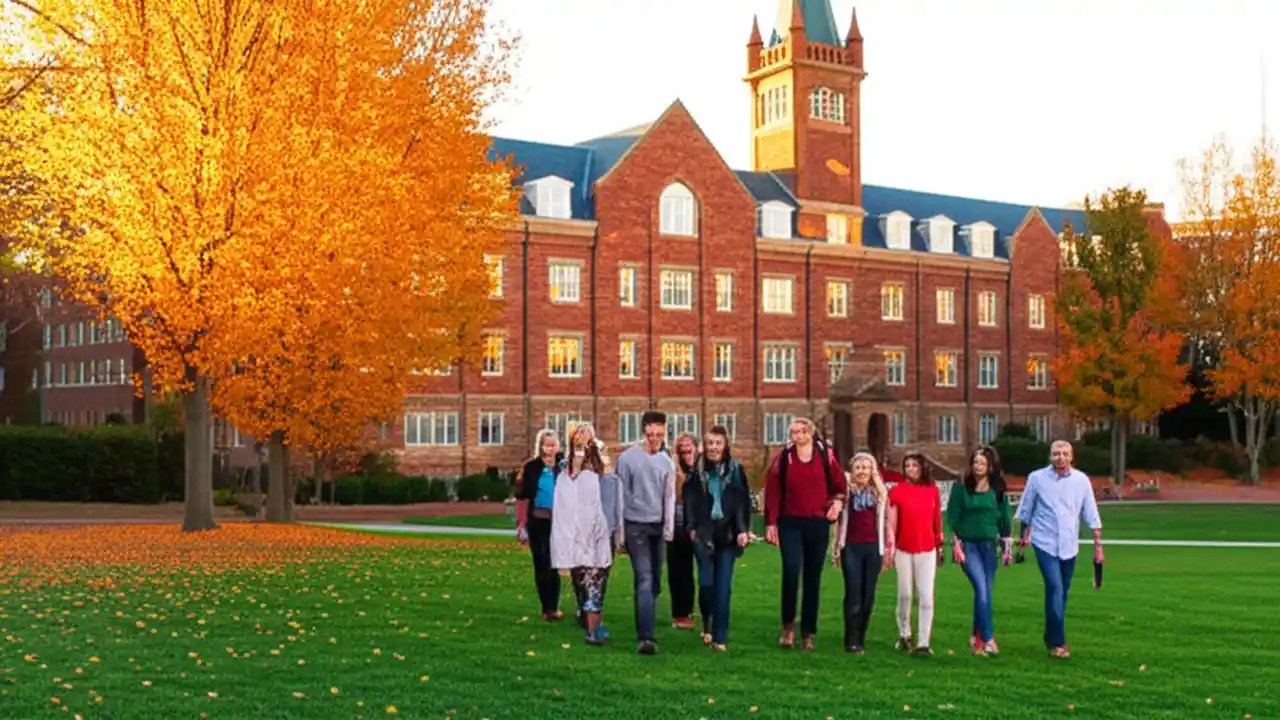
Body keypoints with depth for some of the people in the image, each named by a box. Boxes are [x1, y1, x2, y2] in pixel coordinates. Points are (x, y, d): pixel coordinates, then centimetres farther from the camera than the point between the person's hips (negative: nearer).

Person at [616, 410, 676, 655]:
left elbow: (669, 498, 9)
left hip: (658, 527, 5)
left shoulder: (667, 462, 8)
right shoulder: (627, 458, -4)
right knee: (645, 579, -15)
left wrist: (669, 529, -1)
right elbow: (621, 496, -2)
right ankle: (645, 636, -20)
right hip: (636, 526, -5)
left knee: (654, 581, 10)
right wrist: (620, 531, -3)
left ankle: (646, 629, 24)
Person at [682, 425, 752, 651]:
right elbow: (689, 501, 6)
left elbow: (743, 502, 0)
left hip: (728, 535, 0)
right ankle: (707, 623, 21)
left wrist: (743, 530, -8)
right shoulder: (696, 471, 5)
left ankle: (720, 637, 4)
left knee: (723, 586, -1)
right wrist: (691, 528, -4)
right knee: (706, 582, -5)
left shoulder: (736, 470, 3)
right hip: (704, 534, 0)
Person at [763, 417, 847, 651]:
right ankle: (788, 625, 0)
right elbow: (773, 491, 0)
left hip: (818, 524, 2)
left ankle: (808, 633, 14)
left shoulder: (825, 455, 4)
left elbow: (840, 485, 11)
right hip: (790, 523, -1)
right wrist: (771, 524, -4)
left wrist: (836, 504, -7)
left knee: (813, 578, 6)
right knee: (791, 571, -18)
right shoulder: (784, 457, 1)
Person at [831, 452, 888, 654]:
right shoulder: (846, 491, 2)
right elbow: (838, 520, 4)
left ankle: (861, 640, 12)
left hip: (873, 548, 3)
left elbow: (885, 522, 13)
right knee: (854, 593, -8)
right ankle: (851, 642, -5)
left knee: (868, 595, 4)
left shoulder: (880, 493, 9)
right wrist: (836, 549, 2)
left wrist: (886, 550, 9)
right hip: (851, 547, -3)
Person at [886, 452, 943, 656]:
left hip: (927, 550, 1)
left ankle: (923, 643, -3)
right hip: (904, 550, -1)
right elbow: (891, 522, -3)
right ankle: (904, 635, 26)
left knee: (927, 597, -5)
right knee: (905, 595, 9)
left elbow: (937, 520, 9)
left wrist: (940, 546, 11)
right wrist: (889, 548, -7)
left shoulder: (932, 490, 4)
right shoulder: (897, 491, -2)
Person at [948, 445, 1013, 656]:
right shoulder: (962, 488, -2)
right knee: (982, 589, -16)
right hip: (968, 545, -3)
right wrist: (956, 546, -7)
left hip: (989, 545, 3)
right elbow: (953, 518, -2)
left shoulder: (997, 490, 5)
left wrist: (1006, 547, 10)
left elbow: (1004, 520, 11)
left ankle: (977, 637, 17)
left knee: (985, 591, 4)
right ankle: (988, 638, -17)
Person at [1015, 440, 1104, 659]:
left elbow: (1091, 515, 3)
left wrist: (1098, 544, 4)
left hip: (1069, 545, 3)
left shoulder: (1081, 480, -2)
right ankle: (1057, 642, -9)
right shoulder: (1037, 478, -5)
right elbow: (1026, 510, 7)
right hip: (1045, 543, -3)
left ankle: (1051, 637, 27)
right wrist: (1024, 535, 16)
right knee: (1055, 588, -13)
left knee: (1062, 592, 11)